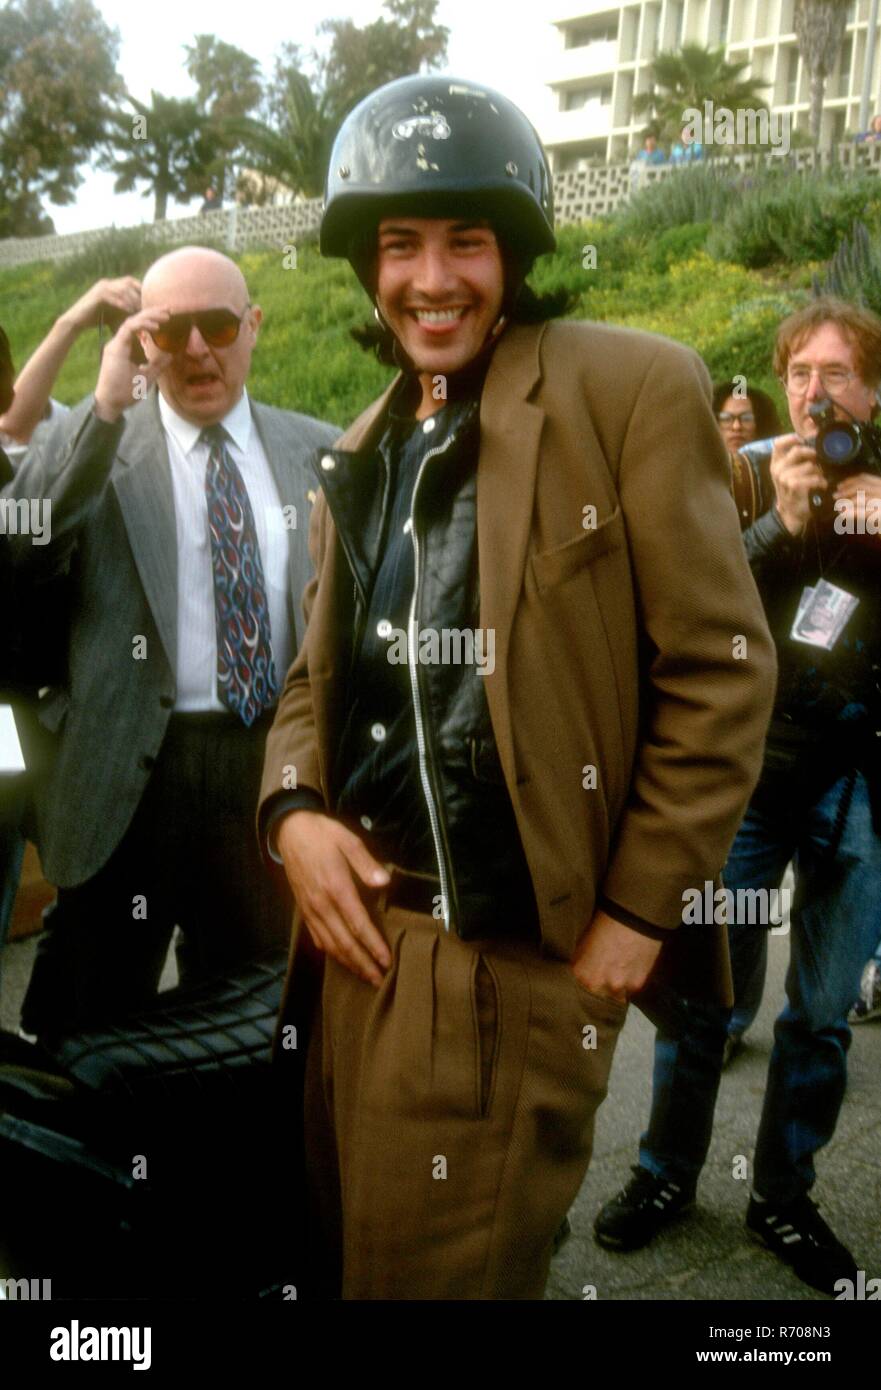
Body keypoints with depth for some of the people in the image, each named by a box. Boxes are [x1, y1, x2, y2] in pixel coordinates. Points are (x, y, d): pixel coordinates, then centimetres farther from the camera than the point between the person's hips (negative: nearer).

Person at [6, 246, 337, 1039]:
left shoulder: (316, 452, 7)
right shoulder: (92, 441, 2)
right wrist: (106, 407, -21)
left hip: (274, 766, 2)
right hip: (129, 773, -2)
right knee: (90, 1034, 10)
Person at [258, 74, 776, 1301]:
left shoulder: (631, 387, -6)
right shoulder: (363, 453, 15)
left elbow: (720, 674, -8)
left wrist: (638, 912, -10)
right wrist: (292, 811, -2)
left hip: (512, 956, -6)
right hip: (354, 929, 6)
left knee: (439, 1269, 5)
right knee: (342, 1254, 19)